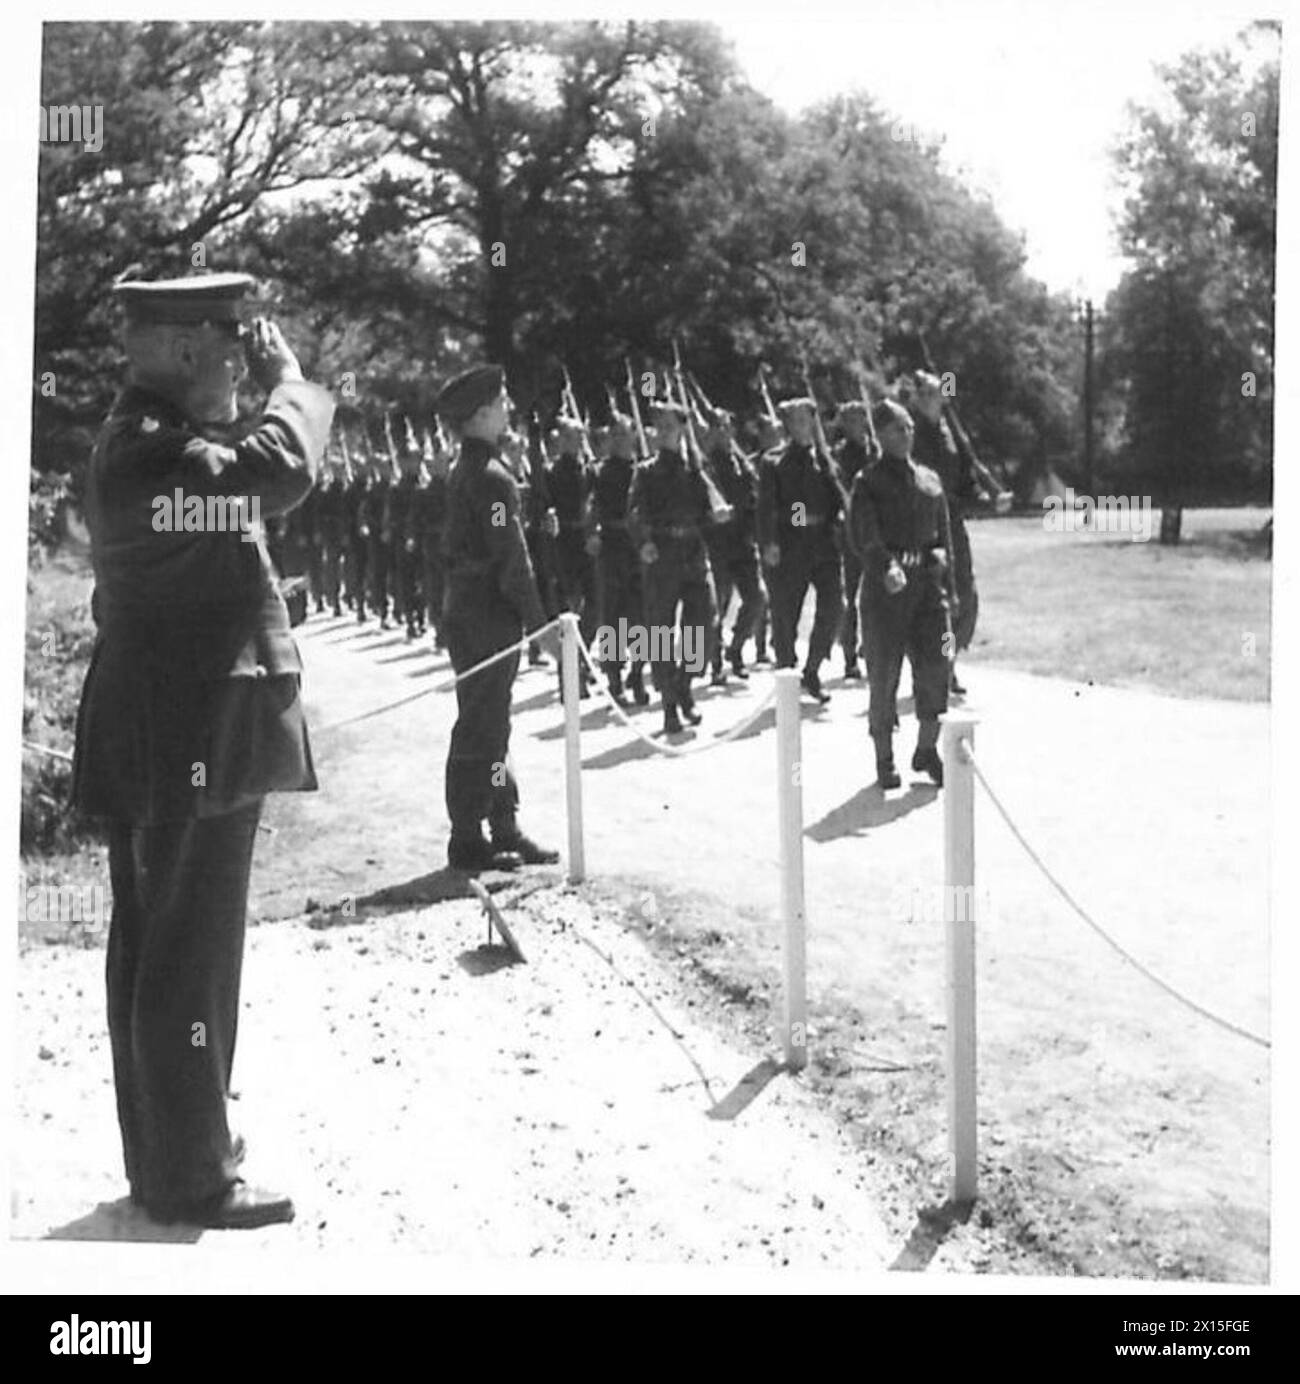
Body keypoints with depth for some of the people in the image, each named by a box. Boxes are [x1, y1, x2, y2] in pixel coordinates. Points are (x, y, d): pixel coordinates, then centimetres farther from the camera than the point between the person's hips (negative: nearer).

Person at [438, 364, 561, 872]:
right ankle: (468, 841, 2)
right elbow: (510, 558, -20)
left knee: (488, 727, 14)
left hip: (466, 612, 10)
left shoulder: (464, 470, 13)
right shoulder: (490, 476, -18)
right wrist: (539, 623, -15)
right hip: (487, 619, -10)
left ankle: (505, 832, 21)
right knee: (481, 729, -4)